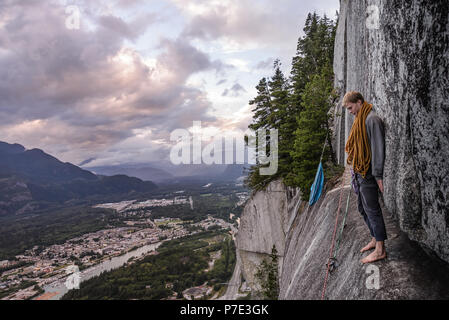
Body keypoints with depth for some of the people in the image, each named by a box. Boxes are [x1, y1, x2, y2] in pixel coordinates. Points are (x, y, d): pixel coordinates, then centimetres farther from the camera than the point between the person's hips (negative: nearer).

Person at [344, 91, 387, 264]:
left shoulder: (372, 119, -13)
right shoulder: (360, 120, 17)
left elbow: (378, 147, -18)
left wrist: (378, 175, -20)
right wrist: (356, 170, 18)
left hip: (368, 174, -10)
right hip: (360, 173, 10)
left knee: (372, 209, -6)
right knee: (363, 208, 16)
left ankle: (380, 250, 2)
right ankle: (375, 239, 29)